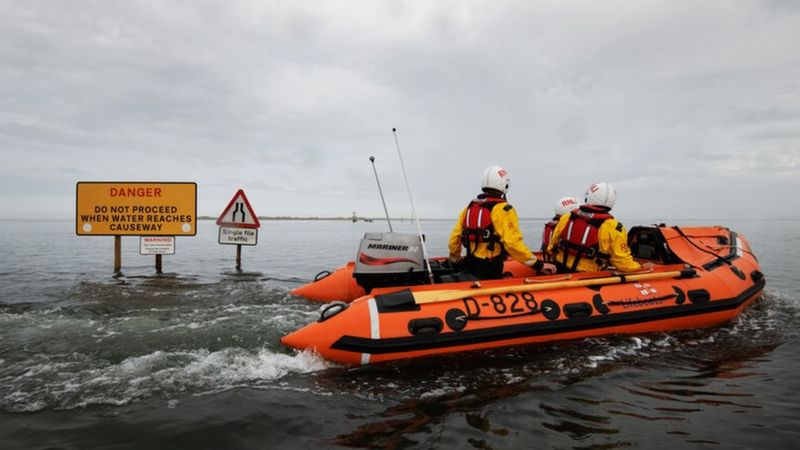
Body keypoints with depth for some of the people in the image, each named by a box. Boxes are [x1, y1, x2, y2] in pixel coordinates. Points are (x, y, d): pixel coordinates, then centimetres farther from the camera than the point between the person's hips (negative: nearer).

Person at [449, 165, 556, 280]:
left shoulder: (469, 207, 10)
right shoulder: (503, 209, -11)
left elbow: (455, 237, 11)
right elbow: (513, 243, -20)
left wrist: (455, 260, 29)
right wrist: (538, 265, -14)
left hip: (469, 267, 7)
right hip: (490, 272, -7)